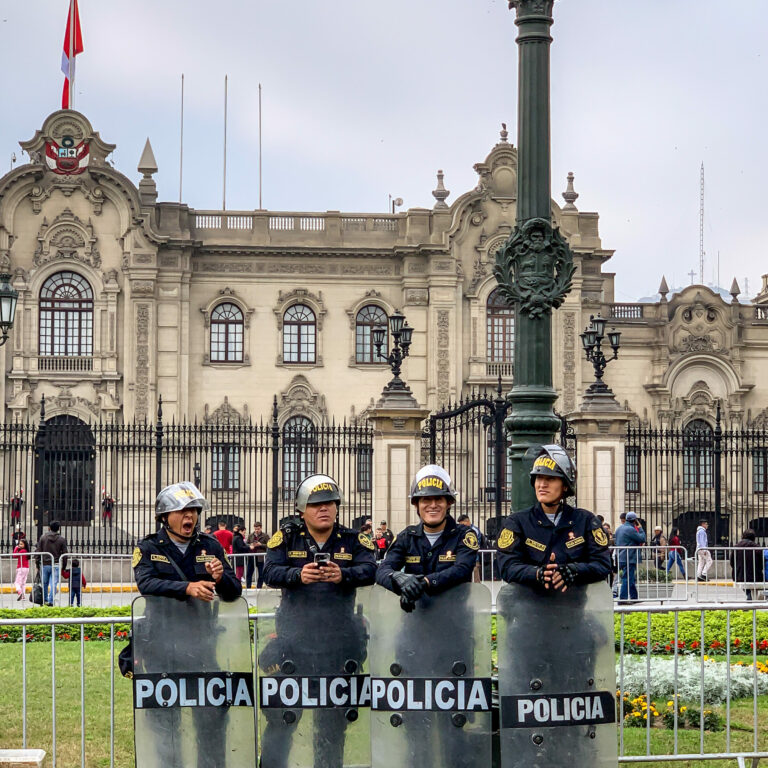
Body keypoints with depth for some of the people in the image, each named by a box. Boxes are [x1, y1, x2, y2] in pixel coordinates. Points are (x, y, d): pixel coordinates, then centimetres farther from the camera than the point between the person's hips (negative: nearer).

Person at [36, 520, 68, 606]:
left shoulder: (43, 537, 2)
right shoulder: (62, 539, 0)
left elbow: (38, 551, 2)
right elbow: (64, 554, 1)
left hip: (45, 564, 1)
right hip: (56, 565, -1)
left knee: (45, 584, 14)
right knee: (53, 584, -2)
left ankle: (45, 600, 21)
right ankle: (51, 601, -9)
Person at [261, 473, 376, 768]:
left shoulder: (353, 540, 4)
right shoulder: (287, 538, 2)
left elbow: (369, 571, -11)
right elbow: (270, 572, -11)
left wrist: (343, 575, -32)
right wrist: (298, 575, -31)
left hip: (339, 640, 1)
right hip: (294, 636, -1)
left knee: (333, 716, 9)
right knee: (282, 712, 1)